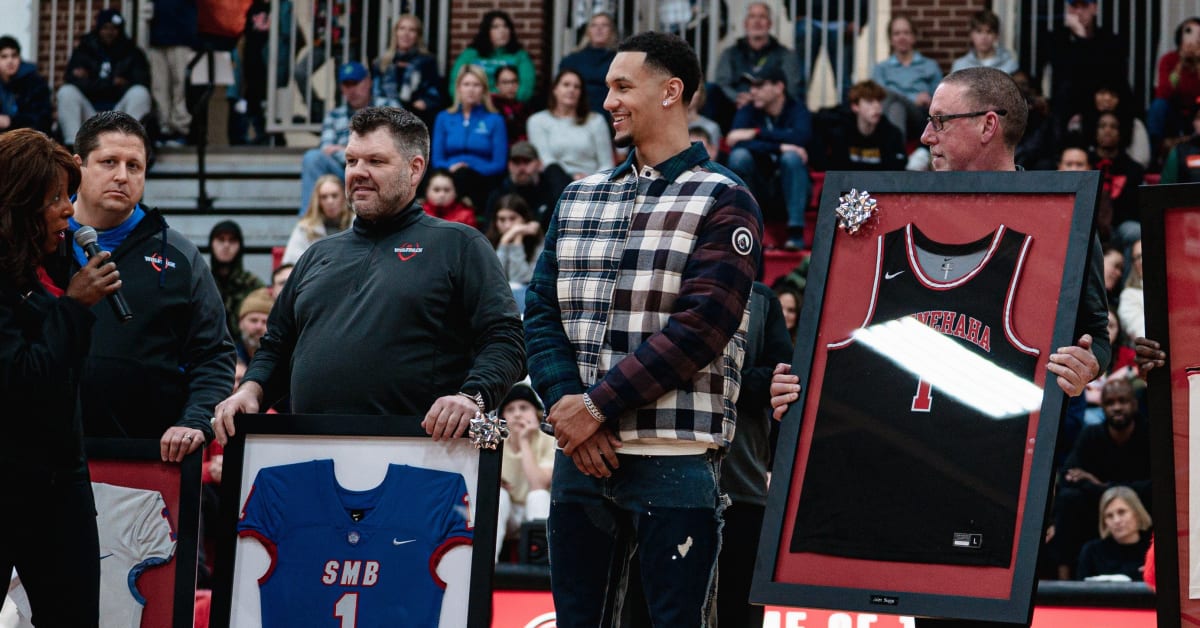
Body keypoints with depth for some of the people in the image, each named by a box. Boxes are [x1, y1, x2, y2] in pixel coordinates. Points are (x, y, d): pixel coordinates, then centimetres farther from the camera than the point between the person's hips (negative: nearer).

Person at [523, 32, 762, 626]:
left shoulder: (723, 202, -1)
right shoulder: (579, 197, 16)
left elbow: (698, 327, -12)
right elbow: (543, 312, 10)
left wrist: (598, 404, -15)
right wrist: (565, 404, -8)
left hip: (673, 459, -5)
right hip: (580, 453, 5)